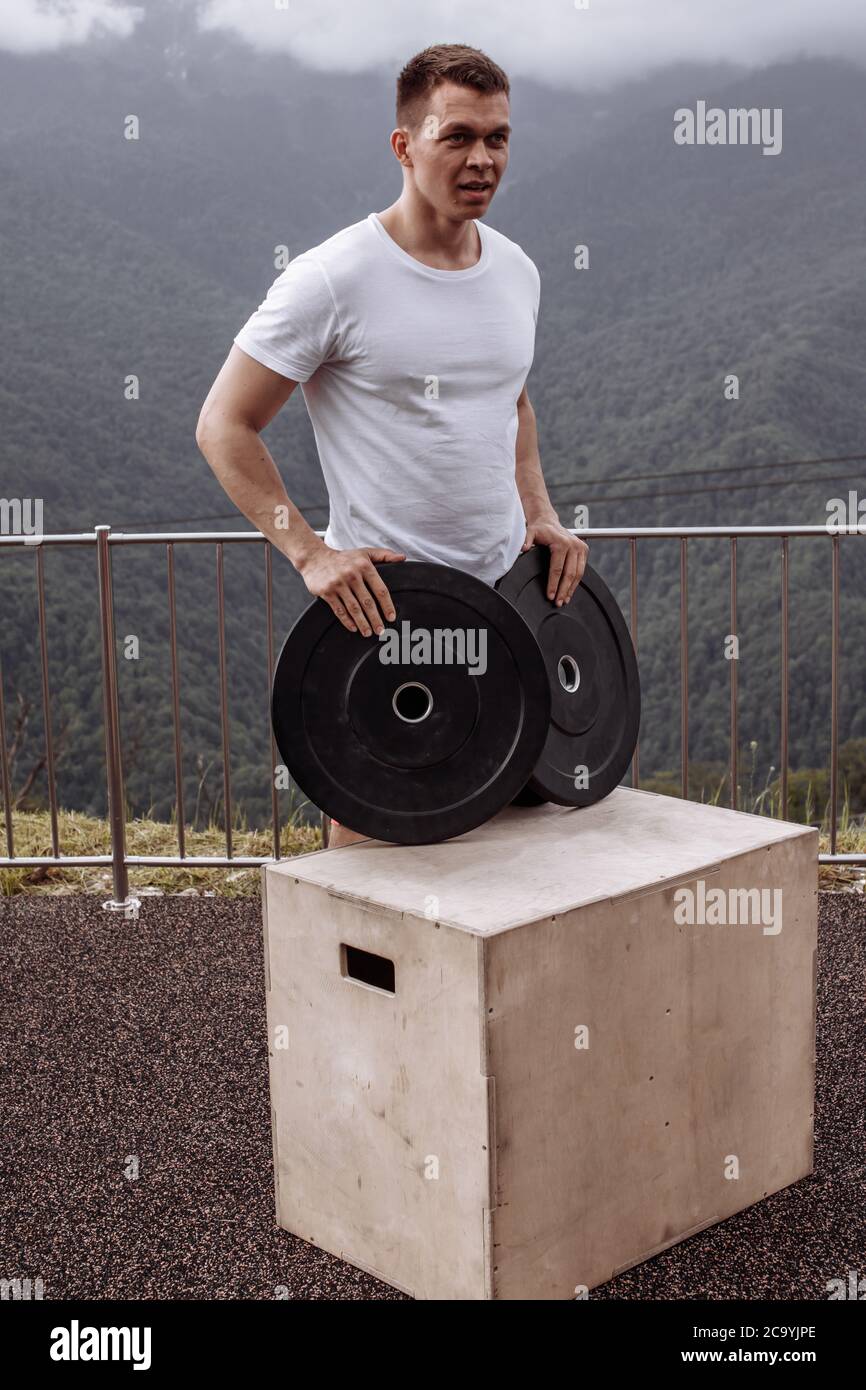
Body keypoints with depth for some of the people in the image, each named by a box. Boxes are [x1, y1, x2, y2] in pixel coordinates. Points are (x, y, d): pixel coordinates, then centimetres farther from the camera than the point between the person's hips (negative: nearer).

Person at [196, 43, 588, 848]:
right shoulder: (335, 279, -13)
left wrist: (540, 512, 8)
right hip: (384, 603, -6)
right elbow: (223, 427, -10)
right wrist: (311, 554, -19)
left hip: (508, 592, 6)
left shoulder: (516, 272, 7)